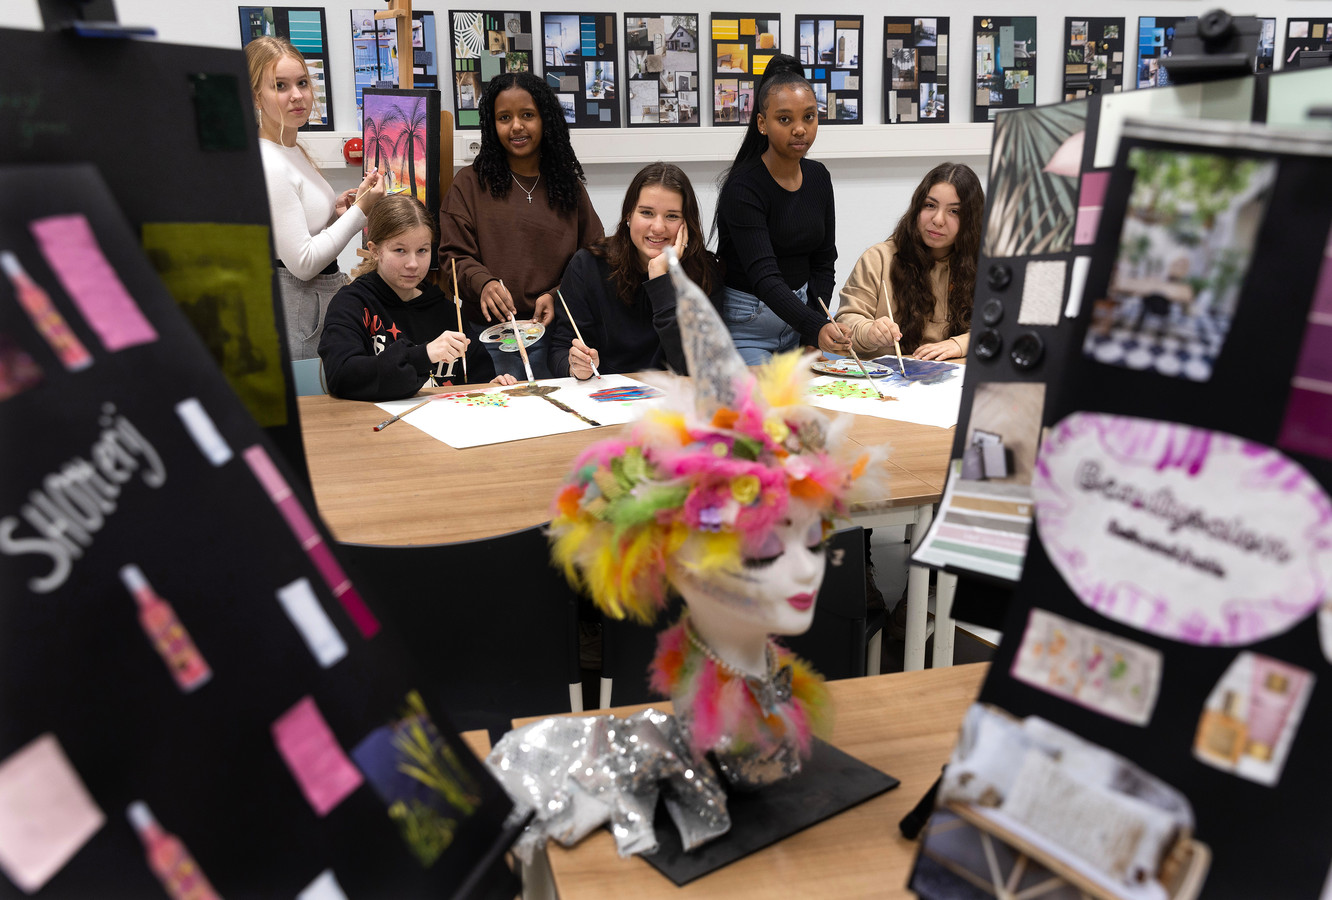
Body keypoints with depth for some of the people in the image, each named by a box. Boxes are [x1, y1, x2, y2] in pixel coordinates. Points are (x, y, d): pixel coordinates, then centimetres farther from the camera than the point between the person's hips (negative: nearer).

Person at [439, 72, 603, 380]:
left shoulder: (568, 185, 11)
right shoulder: (471, 183, 6)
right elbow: (453, 253, 0)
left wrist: (557, 296, -10)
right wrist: (482, 283, -20)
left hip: (553, 330, 1)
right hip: (488, 334, -1)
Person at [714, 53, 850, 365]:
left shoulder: (818, 177, 2)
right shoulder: (743, 188, -19)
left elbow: (823, 263, 6)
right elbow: (764, 277, -29)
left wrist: (816, 333, -6)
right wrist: (817, 328, -43)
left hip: (800, 309, 6)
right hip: (746, 323, -6)